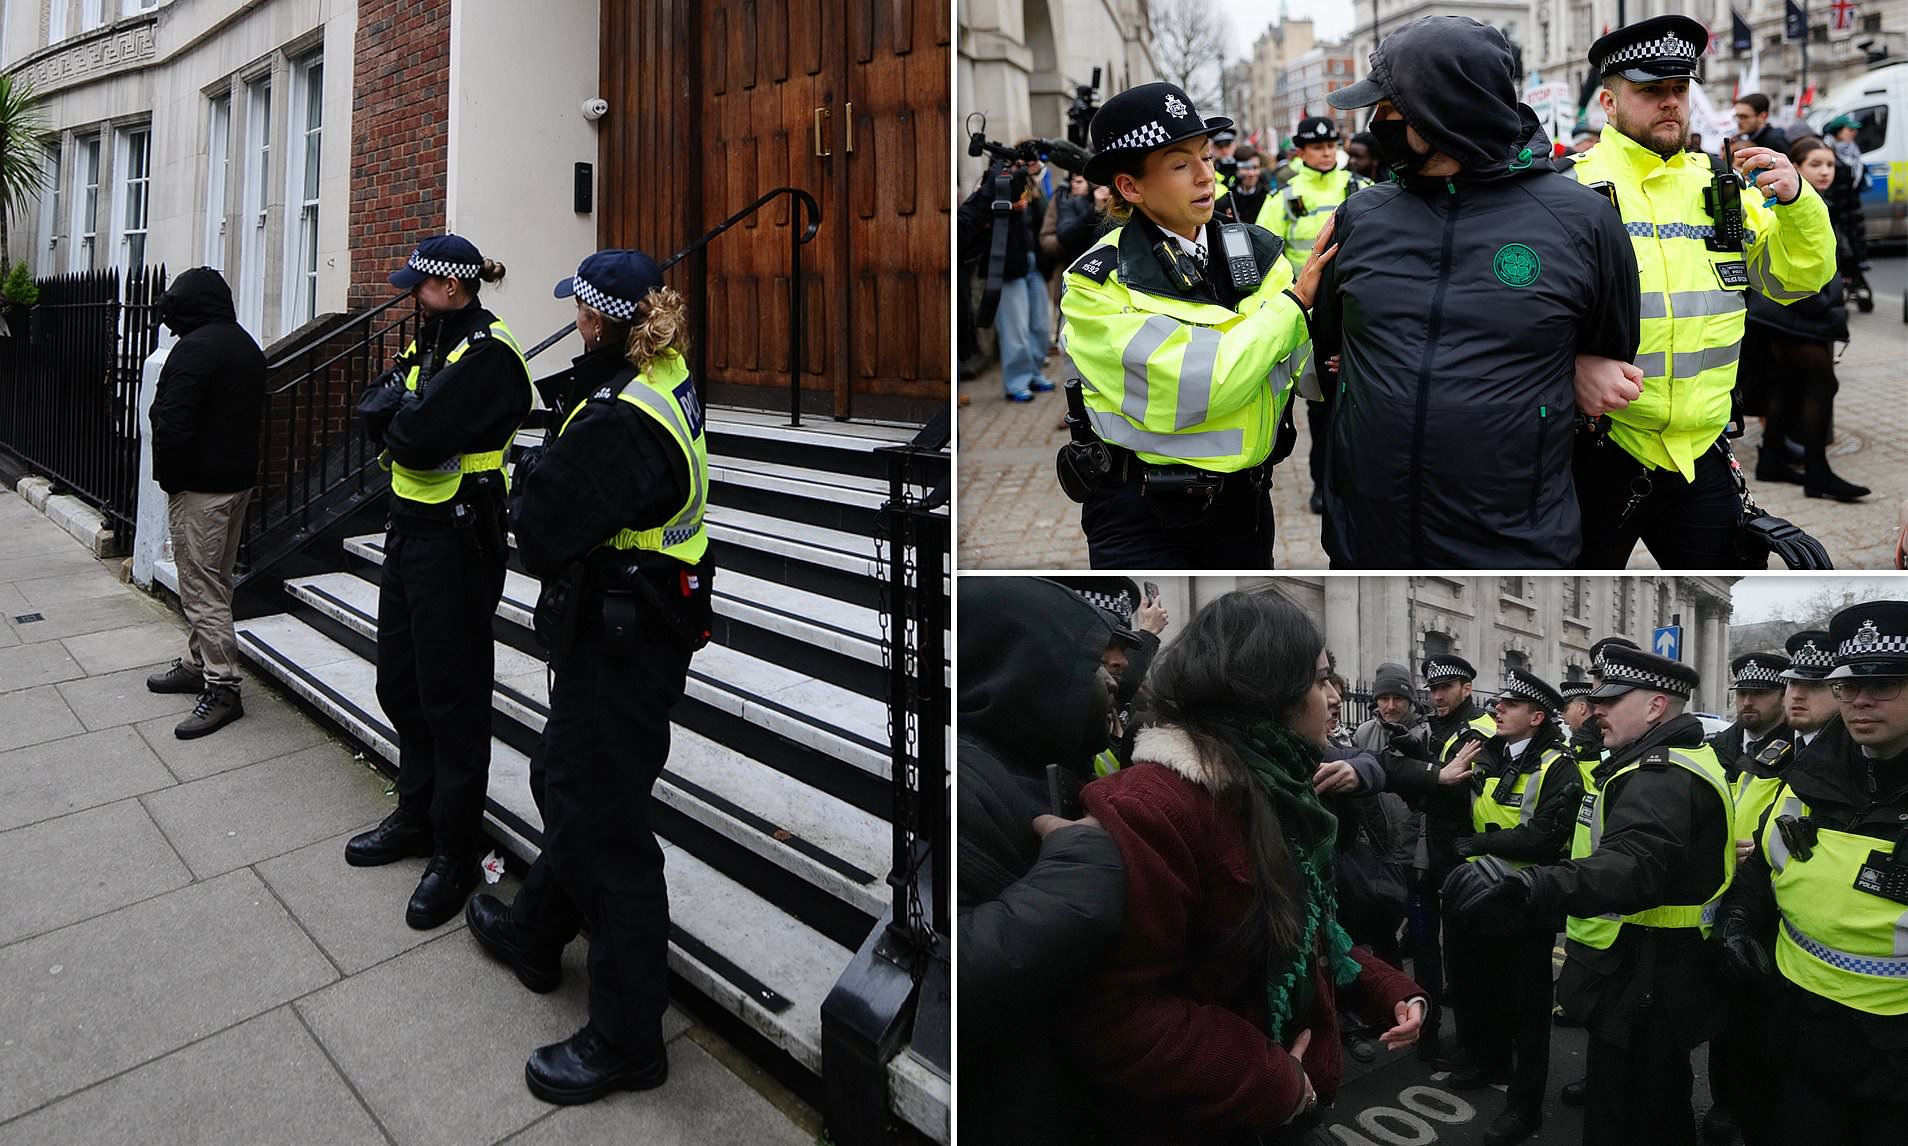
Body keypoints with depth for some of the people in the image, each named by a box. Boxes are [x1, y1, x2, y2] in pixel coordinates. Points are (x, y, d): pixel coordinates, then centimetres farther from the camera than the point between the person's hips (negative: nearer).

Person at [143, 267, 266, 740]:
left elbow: (173, 425, -22)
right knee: (215, 581, 18)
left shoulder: (194, 348, -17)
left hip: (200, 486, -10)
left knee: (202, 587, -5)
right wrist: (238, 465, 18)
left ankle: (222, 687, -3)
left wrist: (169, 478, -9)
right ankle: (197, 664, 32)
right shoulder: (247, 346, 13)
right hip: (240, 478, 10)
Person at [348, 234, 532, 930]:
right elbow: (374, 410, 8)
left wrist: (397, 411, -4)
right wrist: (404, 409, -11)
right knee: (401, 683, 18)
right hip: (410, 528, 10)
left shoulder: (487, 352, -17)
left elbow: (418, 439, -24)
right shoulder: (431, 341, 15)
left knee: (451, 699, -1)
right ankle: (416, 816, 36)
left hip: (455, 540, -10)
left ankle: (456, 853, 14)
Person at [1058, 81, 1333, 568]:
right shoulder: (1095, 284, -13)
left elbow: (1305, 368, -2)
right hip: (1141, 516, -5)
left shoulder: (1257, 250, 2)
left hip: (1244, 504, 5)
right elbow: (1193, 390, -23)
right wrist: (1293, 301, -15)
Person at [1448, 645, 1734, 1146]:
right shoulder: (1672, 763, 12)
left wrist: (1536, 889, -59)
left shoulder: (1664, 776, -24)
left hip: (1639, 990, -11)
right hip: (1658, 984, 11)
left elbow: (1634, 864, -43)